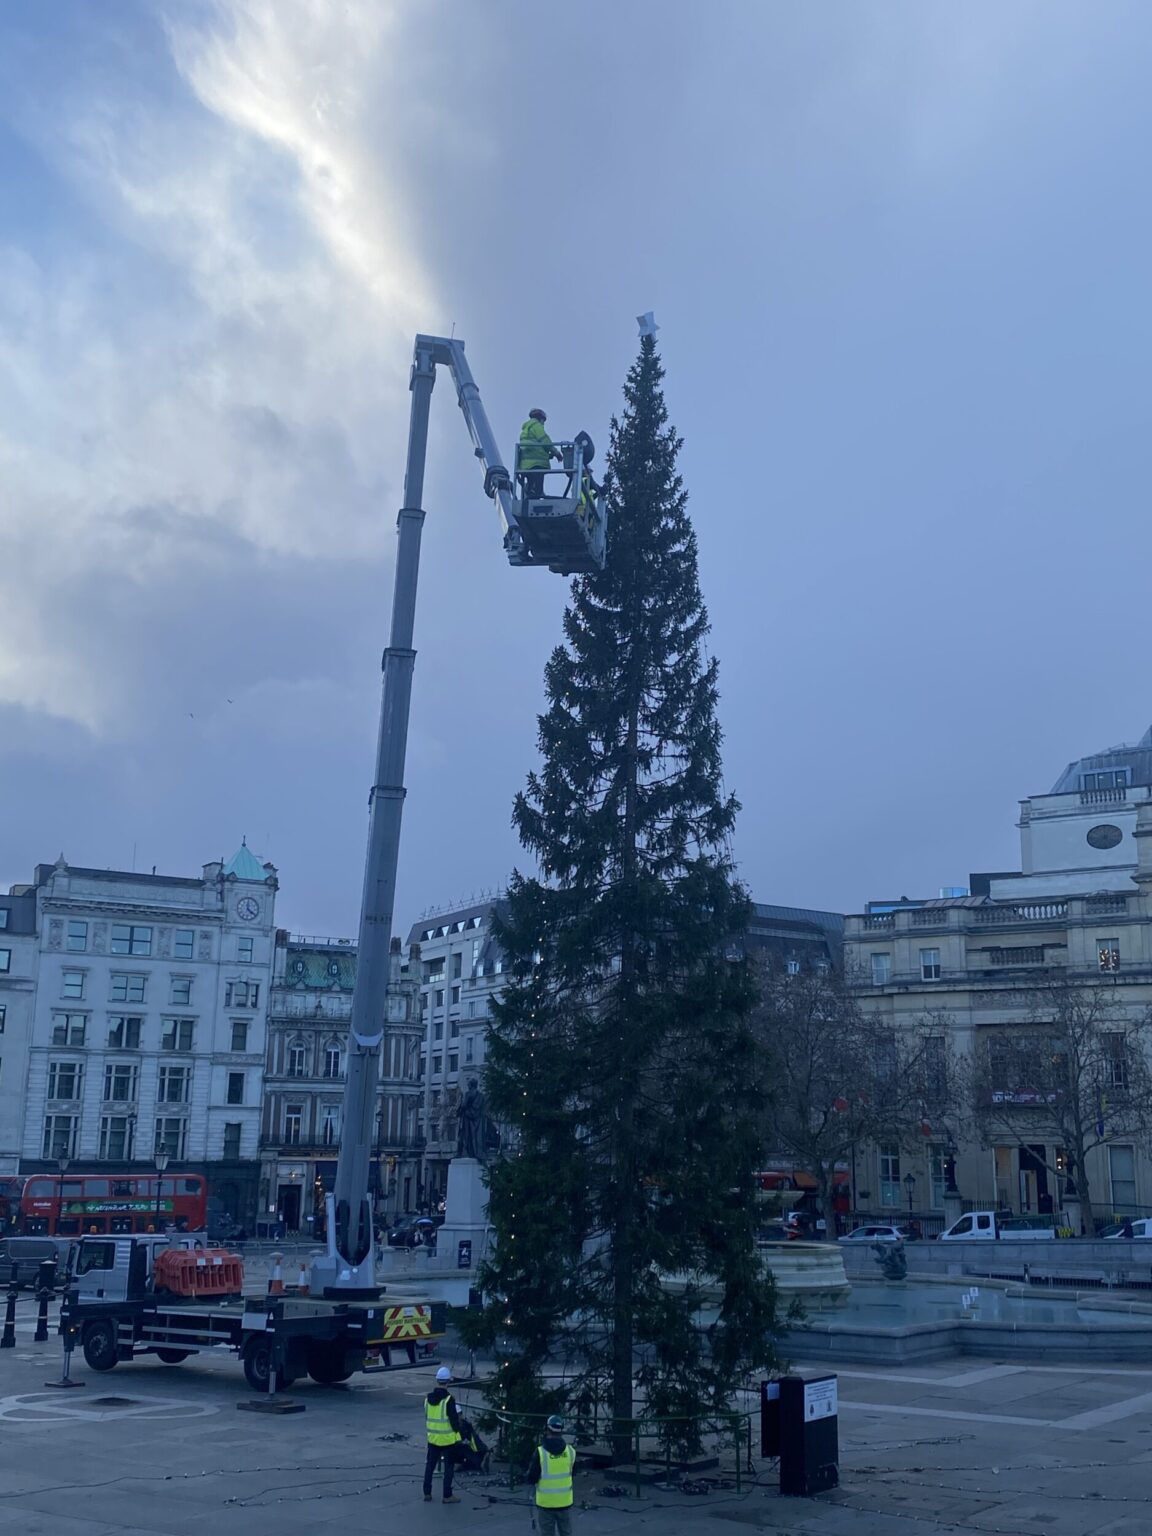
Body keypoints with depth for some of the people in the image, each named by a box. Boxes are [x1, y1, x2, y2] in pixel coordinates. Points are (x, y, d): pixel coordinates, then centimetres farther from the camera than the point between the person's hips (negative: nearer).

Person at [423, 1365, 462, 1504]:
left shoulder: (428, 1398, 1)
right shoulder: (449, 1399, -19)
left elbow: (427, 1417, 12)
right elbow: (454, 1419, -16)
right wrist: (457, 1432, -2)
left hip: (432, 1438, 6)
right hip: (447, 1439, -6)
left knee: (430, 1465, 15)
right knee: (449, 1467, 5)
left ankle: (427, 1493, 19)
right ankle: (447, 1495, 7)